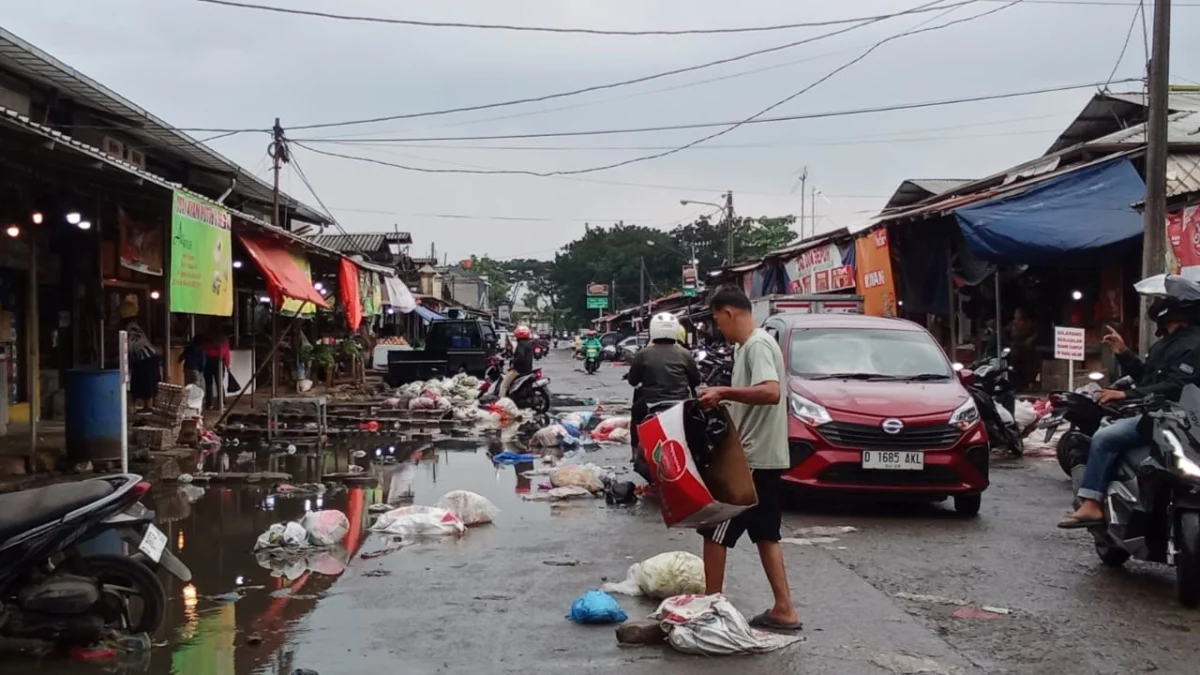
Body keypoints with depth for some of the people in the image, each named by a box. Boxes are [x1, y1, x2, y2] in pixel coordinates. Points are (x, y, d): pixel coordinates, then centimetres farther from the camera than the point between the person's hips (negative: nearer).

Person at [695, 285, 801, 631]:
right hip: (763, 458, 10)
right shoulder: (748, 345, 14)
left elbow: (771, 393, -32)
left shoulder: (757, 345, -17)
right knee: (766, 535, 13)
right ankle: (783, 610, 15)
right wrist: (724, 401, 16)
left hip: (753, 459, -10)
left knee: (715, 532, -2)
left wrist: (724, 392, -31)